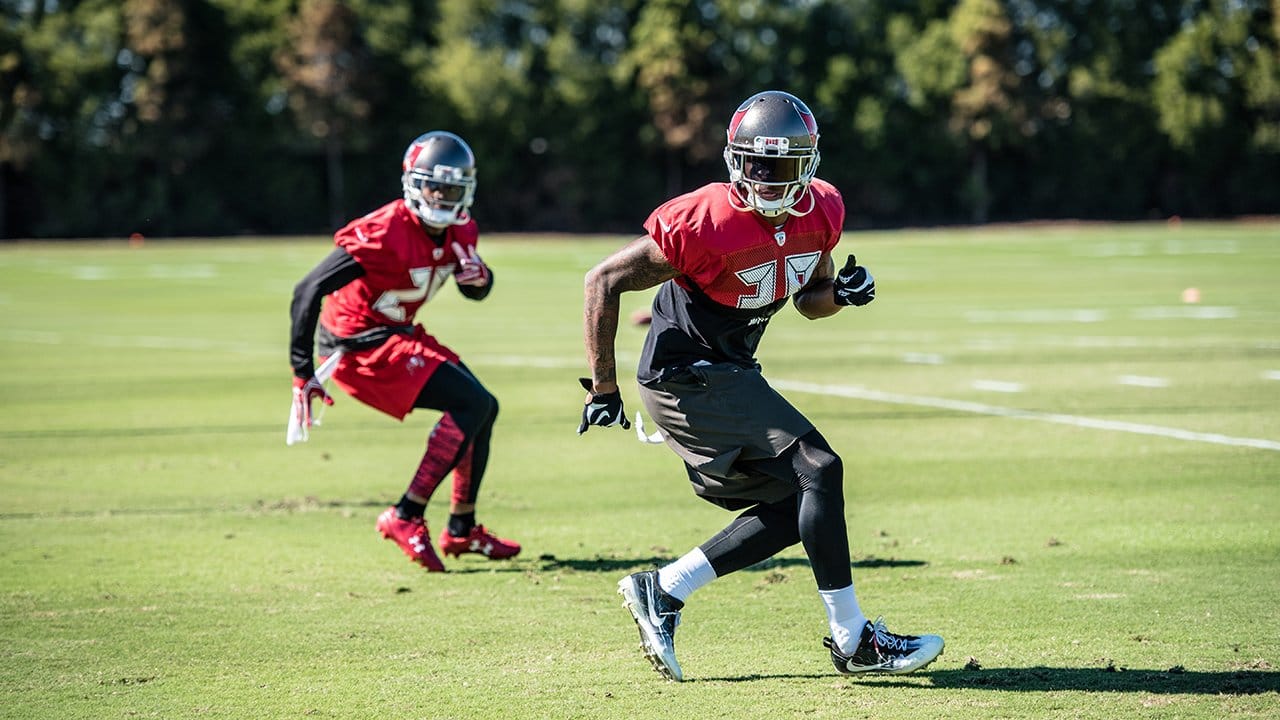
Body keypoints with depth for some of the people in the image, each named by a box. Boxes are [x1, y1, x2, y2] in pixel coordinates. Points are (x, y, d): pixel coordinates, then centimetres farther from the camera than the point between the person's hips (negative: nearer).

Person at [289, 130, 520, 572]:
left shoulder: (459, 231, 0)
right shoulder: (387, 234, -26)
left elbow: (476, 292, 18)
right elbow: (308, 292, -27)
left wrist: (479, 276, -8)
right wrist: (303, 374, -26)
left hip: (397, 336, 9)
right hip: (360, 347, -9)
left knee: (484, 408, 14)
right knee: (473, 404, -18)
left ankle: (462, 530, 27)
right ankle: (406, 518, -15)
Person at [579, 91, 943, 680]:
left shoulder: (820, 213, -1)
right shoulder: (707, 224, -23)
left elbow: (808, 299, 16)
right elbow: (604, 282, -17)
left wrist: (840, 294, -8)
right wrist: (603, 390, -16)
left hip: (731, 375, 9)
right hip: (687, 377, -9)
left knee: (793, 507, 6)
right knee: (819, 470, -15)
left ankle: (661, 592, 10)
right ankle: (853, 640, -9)